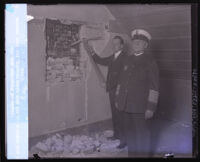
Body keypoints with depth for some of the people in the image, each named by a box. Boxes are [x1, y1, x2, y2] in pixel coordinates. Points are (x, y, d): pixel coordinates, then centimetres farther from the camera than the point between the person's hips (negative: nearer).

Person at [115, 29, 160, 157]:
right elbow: (121, 80, 19)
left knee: (143, 137, 2)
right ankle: (132, 154, 27)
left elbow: (154, 86, -11)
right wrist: (117, 99, 16)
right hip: (126, 106, 6)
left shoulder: (150, 61, -7)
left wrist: (151, 108, -15)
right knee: (130, 135, 14)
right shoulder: (128, 59, 12)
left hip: (141, 108, -6)